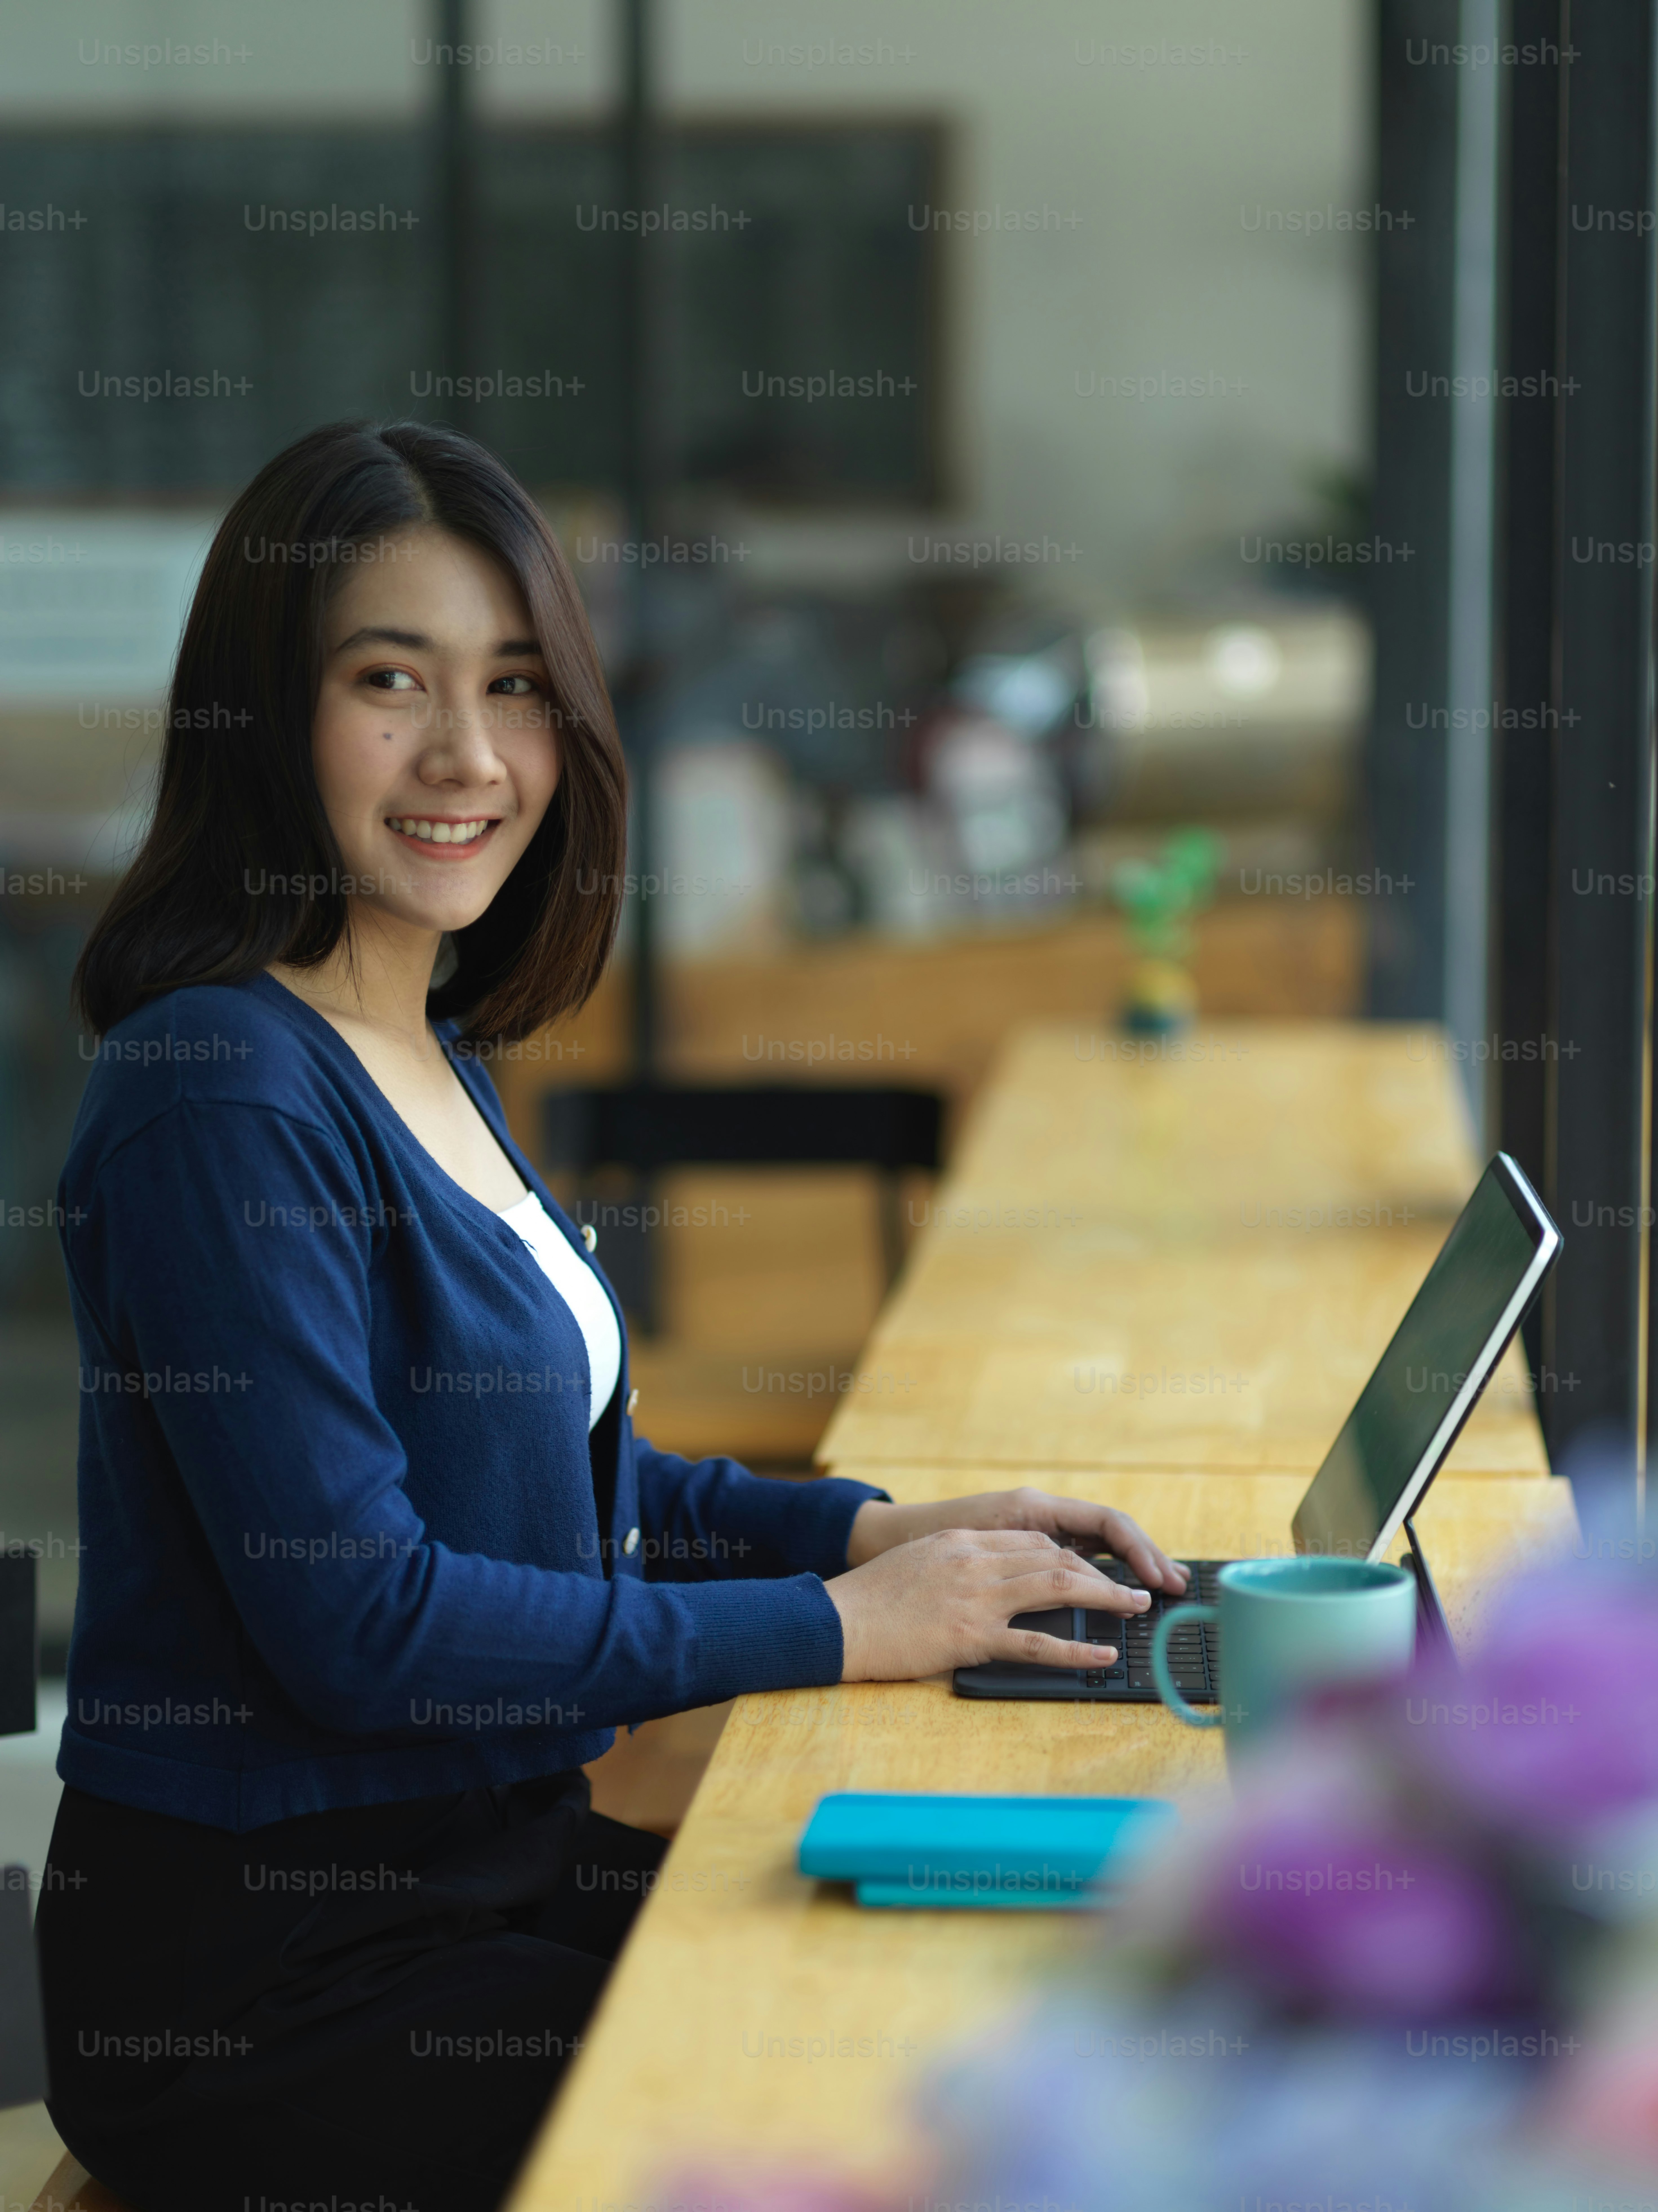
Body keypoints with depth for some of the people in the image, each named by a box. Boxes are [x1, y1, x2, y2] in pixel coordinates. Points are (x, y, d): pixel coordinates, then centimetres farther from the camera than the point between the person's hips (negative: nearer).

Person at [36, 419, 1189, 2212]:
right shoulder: (222, 1091, -19)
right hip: (270, 1991, -9)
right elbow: (355, 1615, -23)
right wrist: (838, 1626, -17)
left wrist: (880, 1532, 5)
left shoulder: (438, 1056, 10)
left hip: (494, 1857, 9)